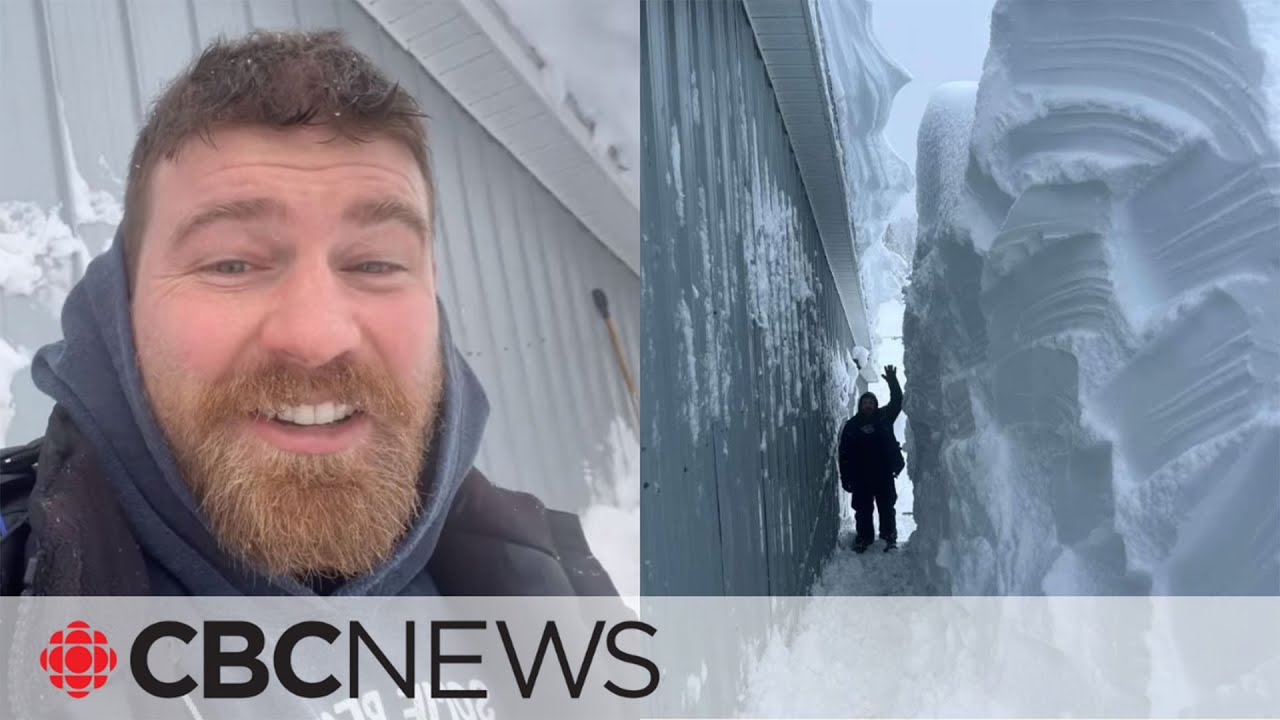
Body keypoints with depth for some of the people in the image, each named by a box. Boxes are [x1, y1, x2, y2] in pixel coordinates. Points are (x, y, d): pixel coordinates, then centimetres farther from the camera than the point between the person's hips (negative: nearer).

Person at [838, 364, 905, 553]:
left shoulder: (884, 417, 6)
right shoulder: (851, 425, 4)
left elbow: (897, 402, 0)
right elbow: (844, 453, 4)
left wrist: (893, 382, -15)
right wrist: (845, 477, -1)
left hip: (884, 473, 0)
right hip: (861, 476, 0)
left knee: (887, 506, 5)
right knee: (863, 509, 4)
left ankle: (889, 537, 14)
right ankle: (863, 537, 13)